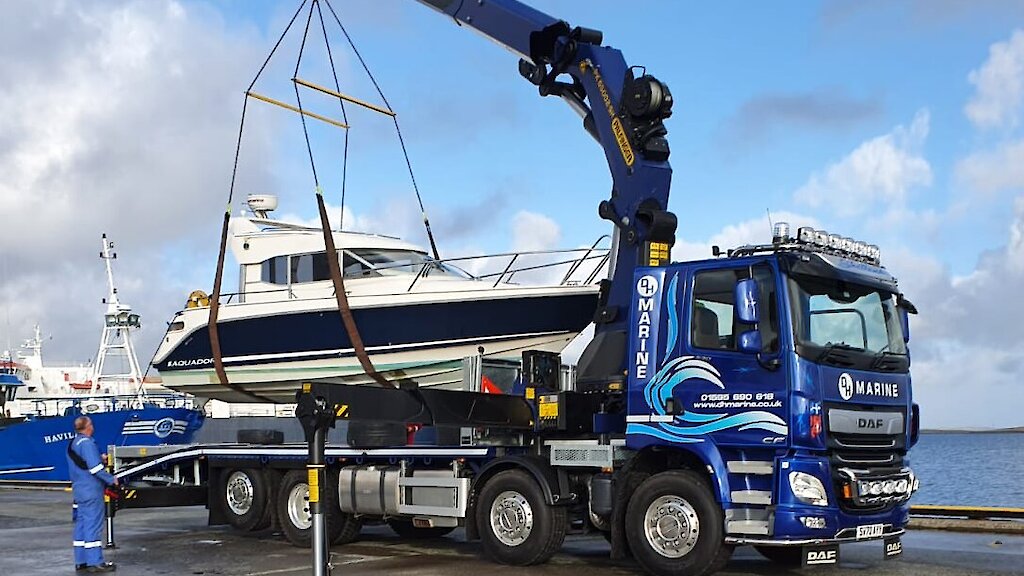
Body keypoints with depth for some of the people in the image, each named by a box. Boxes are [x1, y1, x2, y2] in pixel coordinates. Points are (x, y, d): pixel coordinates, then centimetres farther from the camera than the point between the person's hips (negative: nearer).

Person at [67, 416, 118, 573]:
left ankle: (81, 562, 15)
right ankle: (95, 562, -6)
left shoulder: (73, 444, 15)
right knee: (93, 524, -7)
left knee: (81, 524, 12)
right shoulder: (87, 443, -15)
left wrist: (99, 458, 19)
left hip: (79, 491, 9)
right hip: (91, 491, -9)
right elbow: (95, 467, -21)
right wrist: (111, 479, -12)